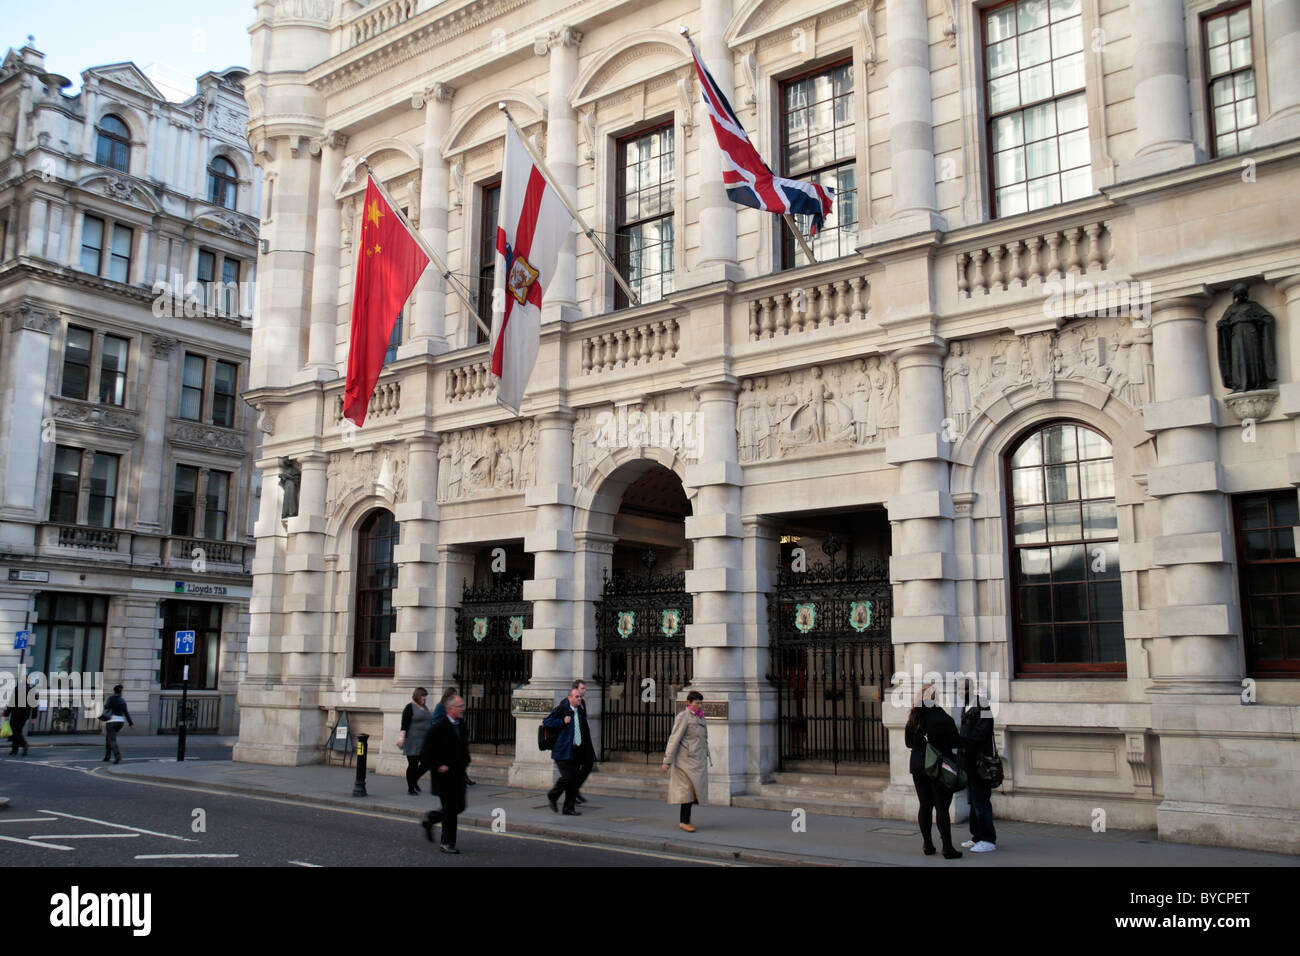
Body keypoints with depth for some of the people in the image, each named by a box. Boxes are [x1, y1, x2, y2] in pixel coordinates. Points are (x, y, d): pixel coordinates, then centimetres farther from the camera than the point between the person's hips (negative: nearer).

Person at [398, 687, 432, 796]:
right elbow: (404, 724, -14)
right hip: (413, 742, -7)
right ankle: (410, 788, 9)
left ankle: (414, 780, 23)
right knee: (413, 764, -3)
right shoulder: (410, 707, -7)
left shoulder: (425, 708, 16)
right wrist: (401, 737, -24)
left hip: (425, 742, 7)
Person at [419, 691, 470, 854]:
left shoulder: (460, 724, 7)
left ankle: (430, 819, 33)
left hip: (458, 776, 8)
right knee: (450, 810, -2)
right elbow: (425, 754, -15)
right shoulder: (438, 728, -17)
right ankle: (447, 843, 12)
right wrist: (438, 766, -18)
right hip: (444, 775, -8)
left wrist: (465, 760, 9)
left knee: (459, 806, 12)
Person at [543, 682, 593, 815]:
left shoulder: (580, 710, 15)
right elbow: (546, 722, -10)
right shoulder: (561, 709, -6)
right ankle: (552, 796, 14)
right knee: (567, 777, -13)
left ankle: (569, 808, 13)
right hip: (563, 750, -7)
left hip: (576, 751, 7)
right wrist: (563, 721, -17)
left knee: (574, 779, 5)